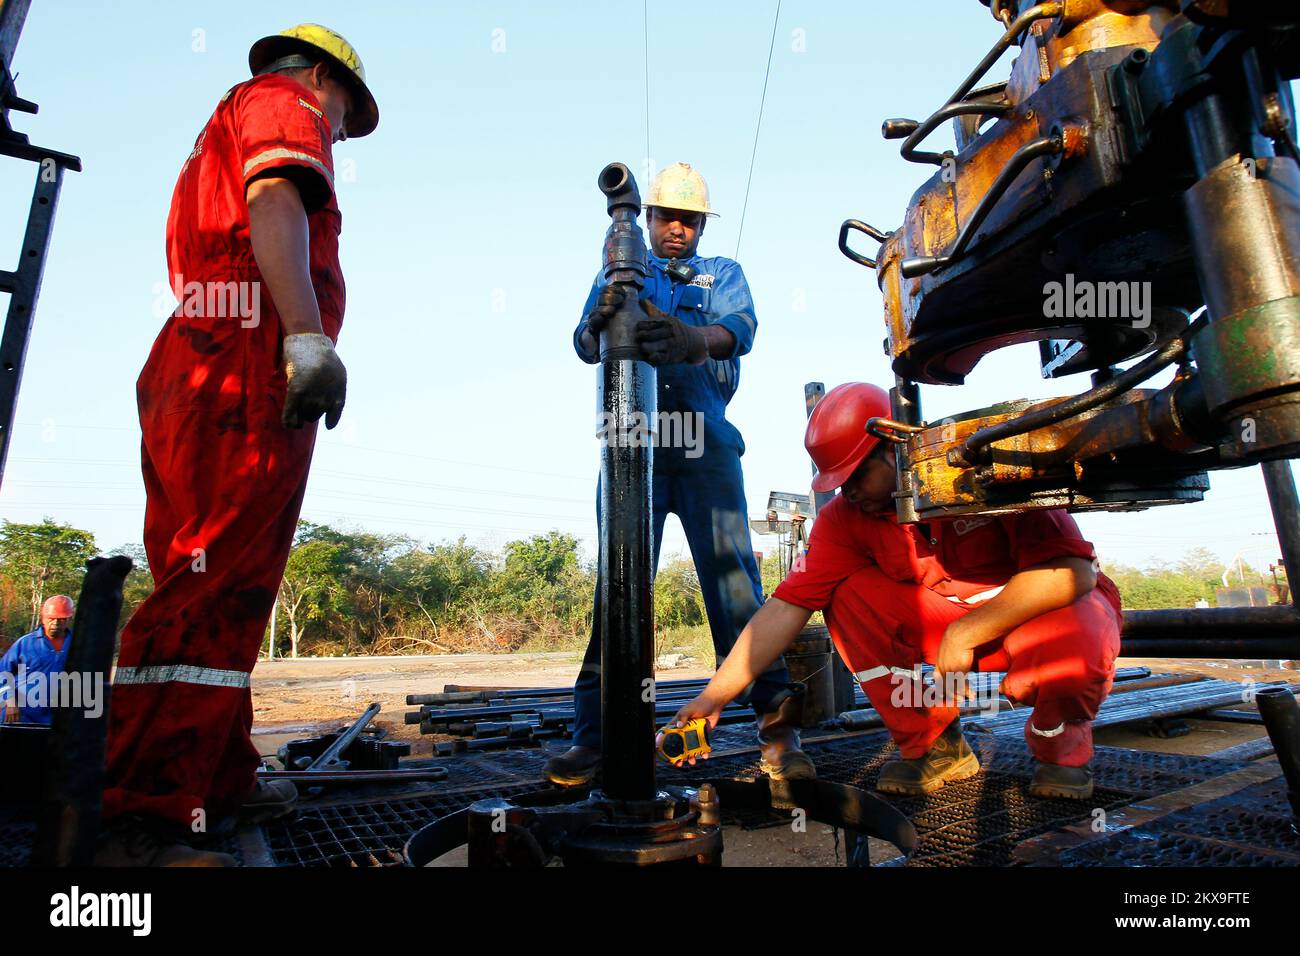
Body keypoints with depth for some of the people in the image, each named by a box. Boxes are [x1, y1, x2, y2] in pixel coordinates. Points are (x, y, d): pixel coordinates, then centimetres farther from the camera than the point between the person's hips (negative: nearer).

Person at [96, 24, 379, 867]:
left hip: (195, 374, 10)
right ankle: (141, 825, -13)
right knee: (214, 591, -15)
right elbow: (274, 203, -13)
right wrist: (308, 336, -27)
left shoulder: (222, 136, 37)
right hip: (250, 372, -10)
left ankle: (220, 781, 20)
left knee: (223, 591, 10)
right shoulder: (283, 104, 9)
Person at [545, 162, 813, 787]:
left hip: (705, 439, 0)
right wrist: (600, 323, -23)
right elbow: (585, 346, 4)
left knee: (732, 574, -9)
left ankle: (777, 727, -5)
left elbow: (741, 329, -2)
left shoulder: (724, 274, 21)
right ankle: (595, 734, -2)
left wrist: (693, 339, -27)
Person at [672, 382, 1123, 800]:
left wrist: (964, 633, -28)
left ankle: (1061, 740, 0)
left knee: (1070, 651, -38)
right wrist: (713, 698, -24)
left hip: (1059, 607, -3)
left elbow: (1074, 572, -29)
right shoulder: (845, 516, -13)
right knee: (849, 597, -19)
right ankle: (931, 745, -3)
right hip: (953, 618, 4)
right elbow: (786, 606, -18)